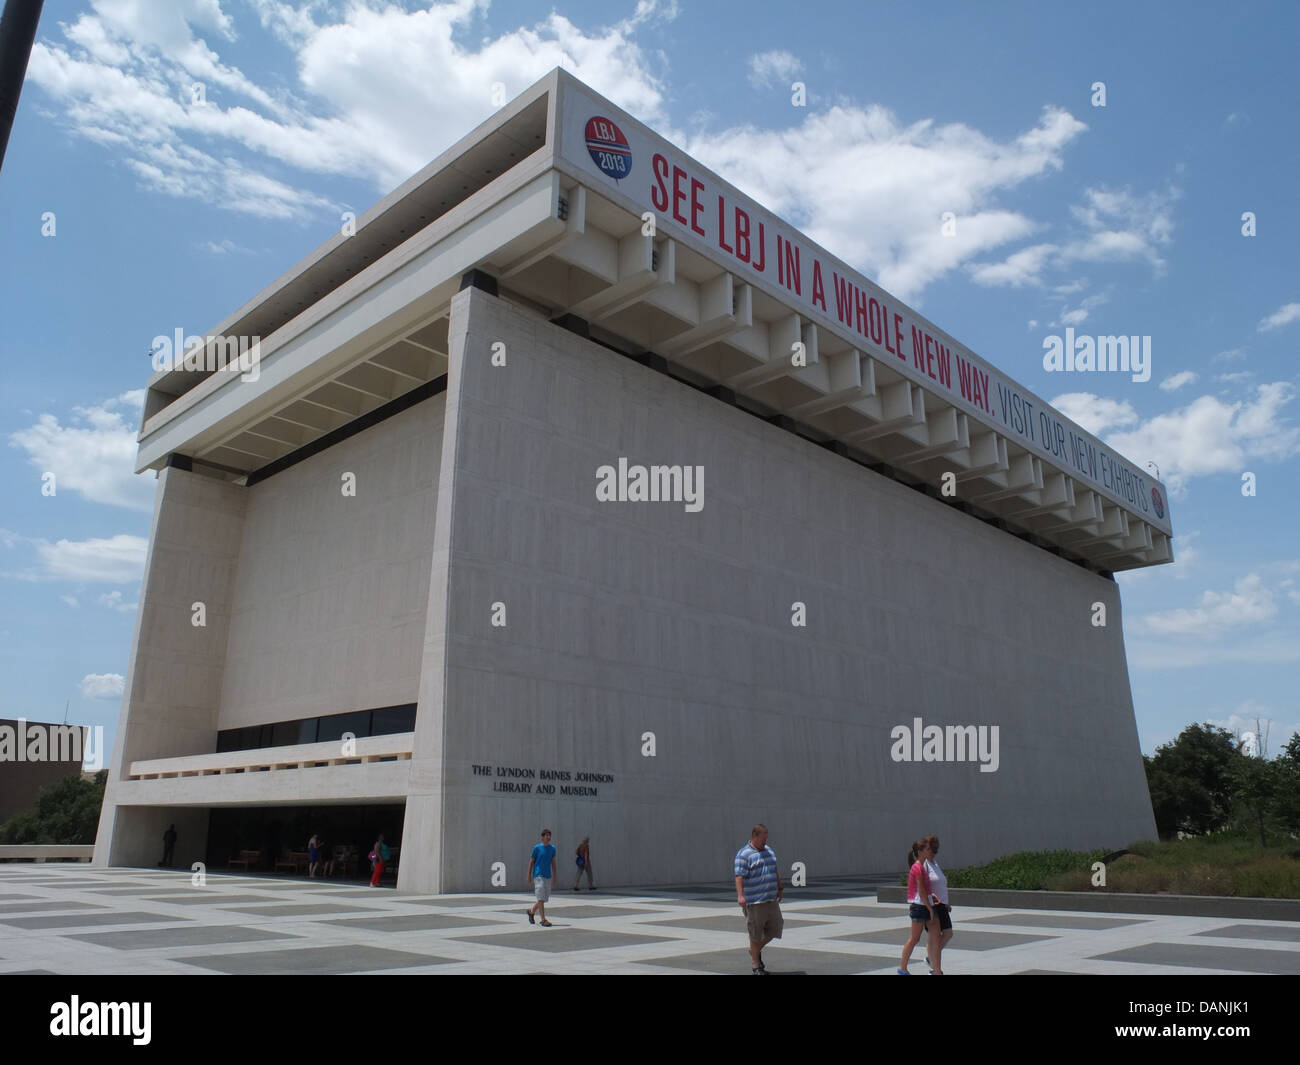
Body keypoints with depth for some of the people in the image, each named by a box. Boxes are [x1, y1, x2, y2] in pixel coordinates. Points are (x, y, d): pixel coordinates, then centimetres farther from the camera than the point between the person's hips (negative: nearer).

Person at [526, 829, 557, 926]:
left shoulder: (552, 848, 7)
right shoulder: (537, 848, -6)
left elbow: (553, 862, 13)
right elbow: (531, 861, 0)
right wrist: (529, 876, -1)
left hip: (547, 876, 5)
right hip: (538, 875, -5)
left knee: (544, 898, 10)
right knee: (541, 898, -9)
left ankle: (531, 911, 32)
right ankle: (543, 920, -5)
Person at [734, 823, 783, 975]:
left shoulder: (768, 850, 14)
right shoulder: (744, 854, -12)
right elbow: (739, 876, -19)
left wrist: (780, 888, 23)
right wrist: (740, 895, -29)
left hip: (771, 900, 7)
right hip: (754, 902, -7)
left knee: (774, 929, 9)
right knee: (756, 934, 1)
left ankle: (755, 951, 33)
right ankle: (757, 966, 15)